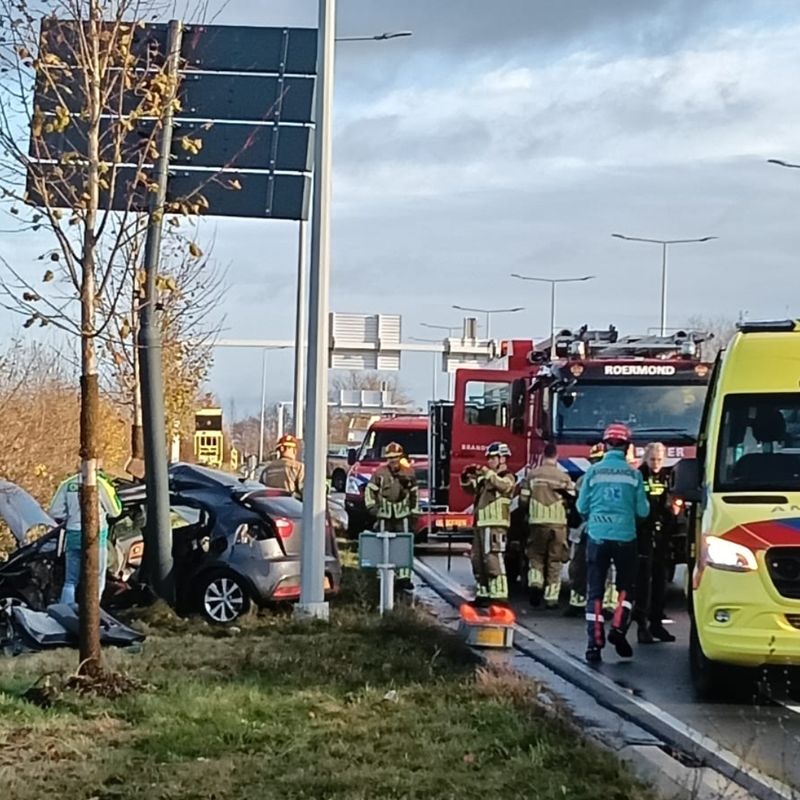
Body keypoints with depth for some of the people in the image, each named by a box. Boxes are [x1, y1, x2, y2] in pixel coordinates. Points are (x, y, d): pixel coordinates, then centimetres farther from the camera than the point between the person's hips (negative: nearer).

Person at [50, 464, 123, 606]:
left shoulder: (68, 484, 3)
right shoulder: (100, 483, -9)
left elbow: (55, 512, 2)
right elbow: (115, 511, -1)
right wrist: (109, 486, 7)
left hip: (73, 536, 4)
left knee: (70, 581, 13)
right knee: (96, 582, 6)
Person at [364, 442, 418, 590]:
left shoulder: (408, 473, 5)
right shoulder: (380, 473, 1)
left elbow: (414, 493, 15)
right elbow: (370, 490, 5)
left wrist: (414, 510, 12)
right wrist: (371, 506, -5)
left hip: (403, 516, 0)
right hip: (384, 516, 0)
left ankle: (404, 577, -3)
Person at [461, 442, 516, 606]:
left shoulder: (507, 477, -3)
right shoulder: (485, 478, 21)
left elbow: (503, 485, -25)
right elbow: (470, 488, 18)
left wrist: (487, 473, -36)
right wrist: (466, 478, -2)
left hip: (495, 525, -9)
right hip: (481, 524, 9)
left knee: (493, 560, -16)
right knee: (478, 561, 12)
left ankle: (499, 595, -19)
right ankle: (483, 594, 21)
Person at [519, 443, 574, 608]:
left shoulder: (532, 475, 1)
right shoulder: (564, 477, -1)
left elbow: (523, 500, 1)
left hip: (537, 521, 1)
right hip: (558, 522, 0)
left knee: (535, 557, 13)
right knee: (554, 561, 6)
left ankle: (535, 582, -12)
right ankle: (551, 597, 4)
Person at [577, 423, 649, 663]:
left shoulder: (593, 471, -1)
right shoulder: (633, 474, -2)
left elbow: (581, 507, 3)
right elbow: (643, 511, 0)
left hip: (597, 536, 0)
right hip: (625, 536, 0)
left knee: (595, 591, 4)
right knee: (626, 586, 16)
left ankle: (594, 643, -1)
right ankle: (618, 627, -4)